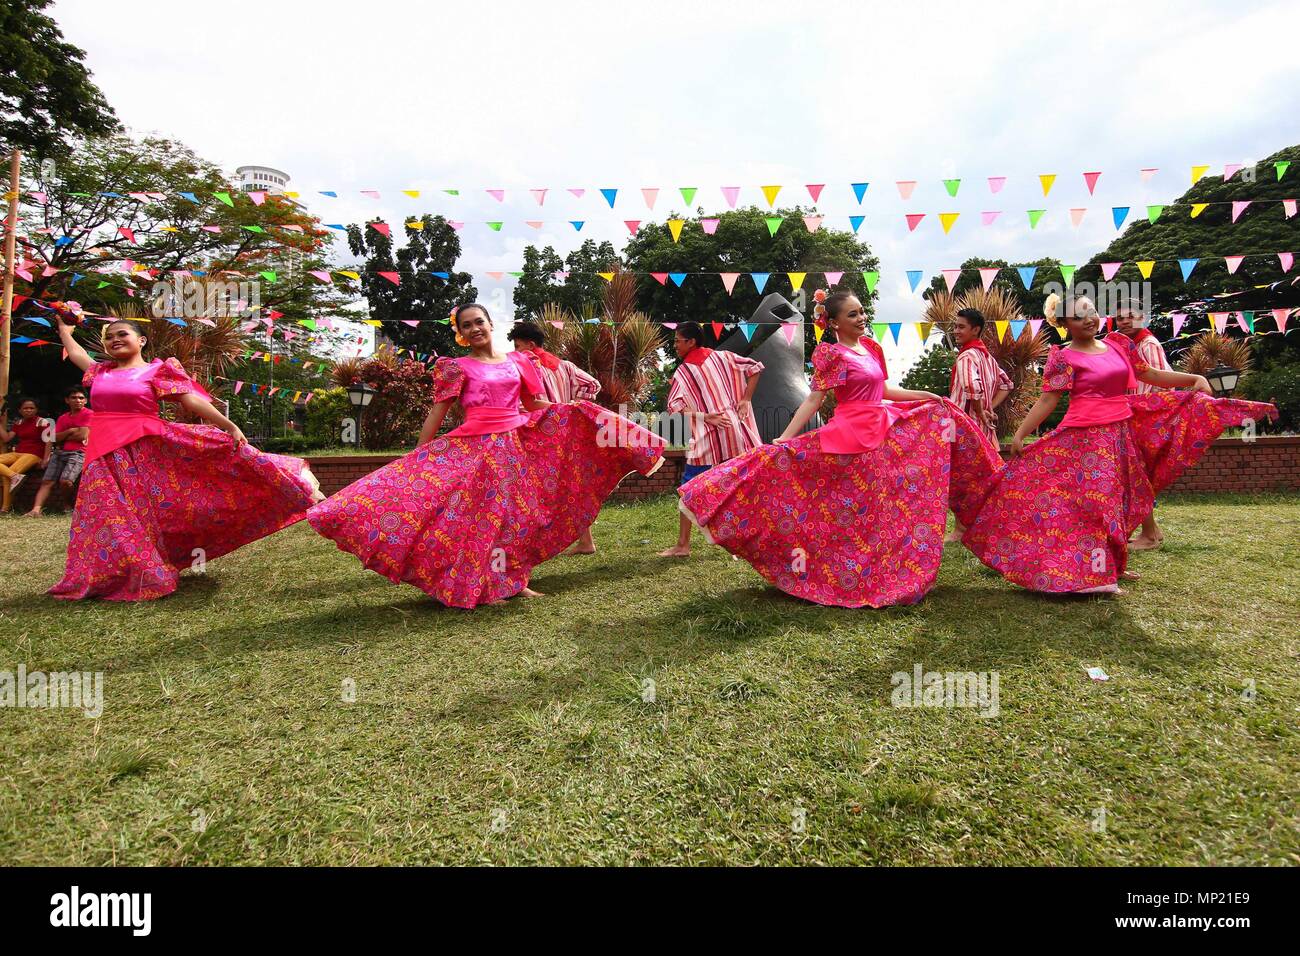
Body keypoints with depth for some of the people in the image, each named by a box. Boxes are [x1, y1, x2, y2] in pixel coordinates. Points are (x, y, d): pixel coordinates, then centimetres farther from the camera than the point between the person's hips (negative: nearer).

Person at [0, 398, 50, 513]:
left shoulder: (42, 422, -4)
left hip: (33, 454, -7)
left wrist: (45, 459, -19)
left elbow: (48, 441, -10)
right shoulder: (18, 423, 16)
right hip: (17, 453, 7)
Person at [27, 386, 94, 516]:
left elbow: (82, 435, -10)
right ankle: (36, 509, -19)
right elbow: (55, 438, 9)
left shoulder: (88, 414, 0)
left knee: (65, 481, -24)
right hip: (60, 452, 7)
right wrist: (70, 431, -7)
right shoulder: (63, 417, 20)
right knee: (47, 481, -9)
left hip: (78, 453, -7)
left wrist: (64, 438, 4)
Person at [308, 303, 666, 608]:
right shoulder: (457, 368, 2)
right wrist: (417, 457, -4)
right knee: (481, 513, -2)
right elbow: (436, 414, -1)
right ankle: (482, 587, 9)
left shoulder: (518, 361, 12)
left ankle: (517, 582, 20)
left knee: (519, 512, 7)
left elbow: (538, 406, 18)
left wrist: (572, 414, 10)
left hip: (516, 443, 4)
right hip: (475, 449, -4)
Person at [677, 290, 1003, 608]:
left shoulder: (870, 347, 12)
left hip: (886, 431, 9)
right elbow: (814, 399, -18)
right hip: (851, 436, -9)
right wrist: (783, 439, -27)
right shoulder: (833, 354, -12)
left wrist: (925, 395, 20)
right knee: (853, 508, -7)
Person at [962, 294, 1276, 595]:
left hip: (1122, 432, 7)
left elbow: (1150, 375, 18)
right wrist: (1020, 434, -21)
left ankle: (1112, 565, 27)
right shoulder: (1064, 357, -8)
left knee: (1119, 499, 14)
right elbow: (1047, 400, -13)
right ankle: (1093, 574, -2)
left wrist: (1195, 379, 9)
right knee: (1094, 500, -8)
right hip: (1085, 437, -7)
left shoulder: (1117, 345, 10)